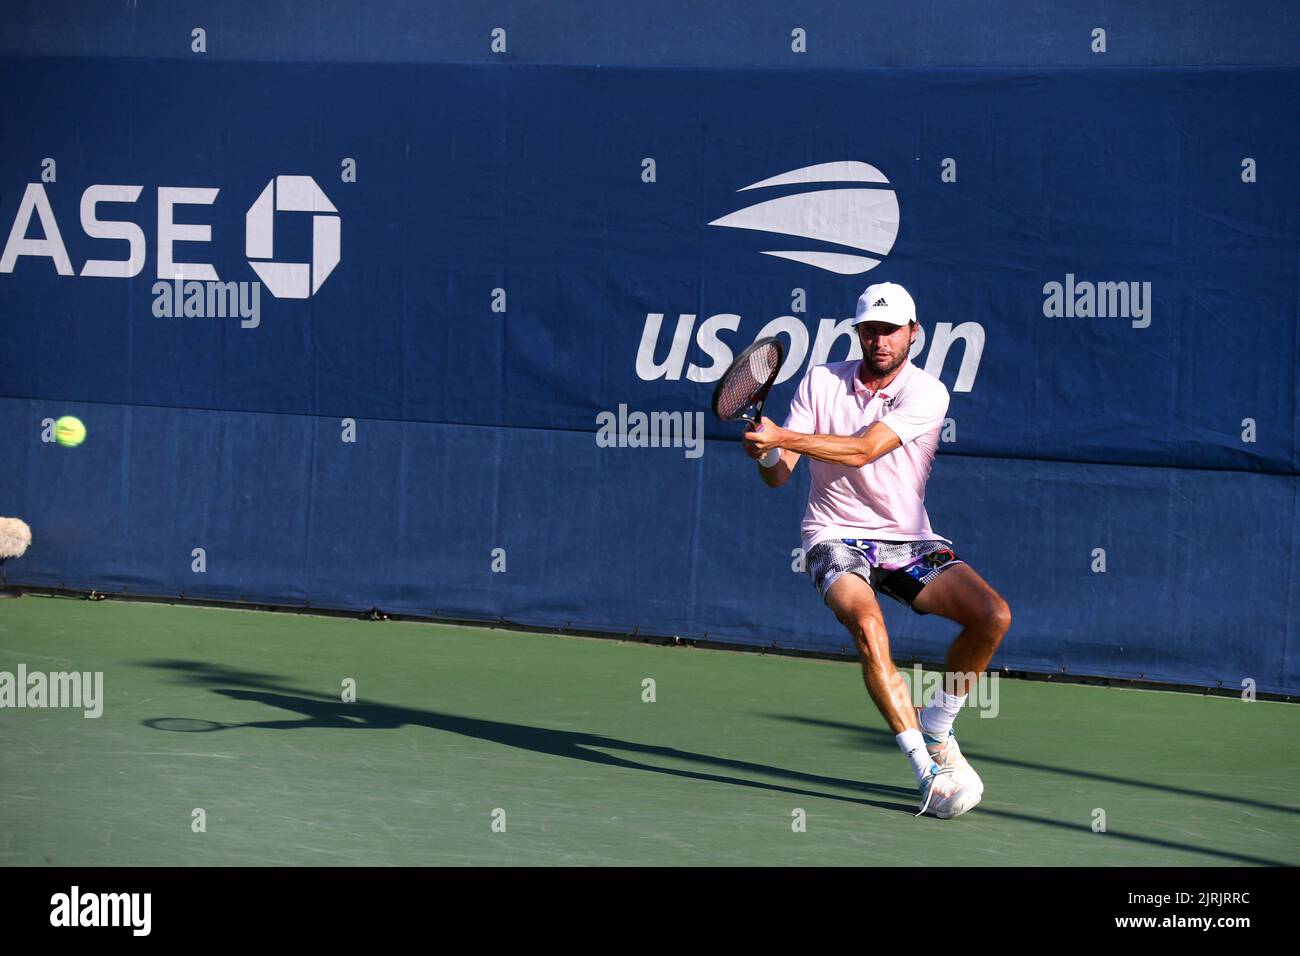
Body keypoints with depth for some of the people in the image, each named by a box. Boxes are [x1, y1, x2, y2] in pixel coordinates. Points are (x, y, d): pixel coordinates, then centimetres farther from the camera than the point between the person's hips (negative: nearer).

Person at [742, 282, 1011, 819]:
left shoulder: (926, 393, -9)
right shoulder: (821, 382, 0)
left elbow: (862, 450, -24)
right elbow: (780, 476, -3)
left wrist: (781, 438, -29)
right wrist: (766, 455, -26)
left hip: (907, 542, 1)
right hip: (837, 537, -1)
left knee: (993, 615, -17)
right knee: (869, 629, -31)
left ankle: (936, 727, 6)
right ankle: (928, 770, -27)